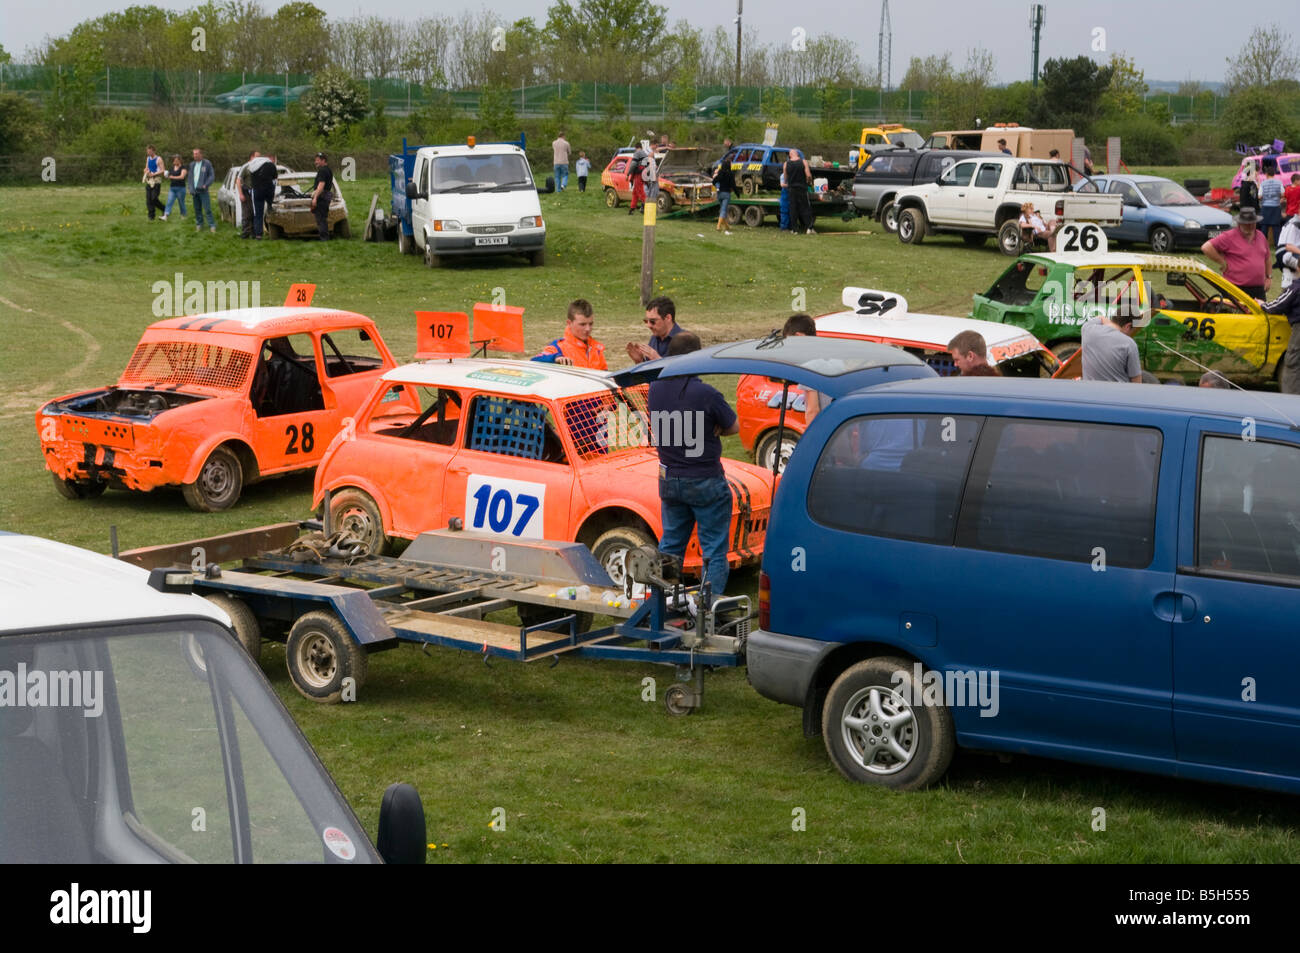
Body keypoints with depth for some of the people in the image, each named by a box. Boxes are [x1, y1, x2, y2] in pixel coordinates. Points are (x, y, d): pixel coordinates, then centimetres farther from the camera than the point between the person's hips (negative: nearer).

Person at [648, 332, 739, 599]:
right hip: (705, 481, -5)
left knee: (670, 545, 19)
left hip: (669, 480, 5)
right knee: (714, 549, 4)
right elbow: (734, 426, -8)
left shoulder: (656, 389, -6)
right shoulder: (705, 394, -21)